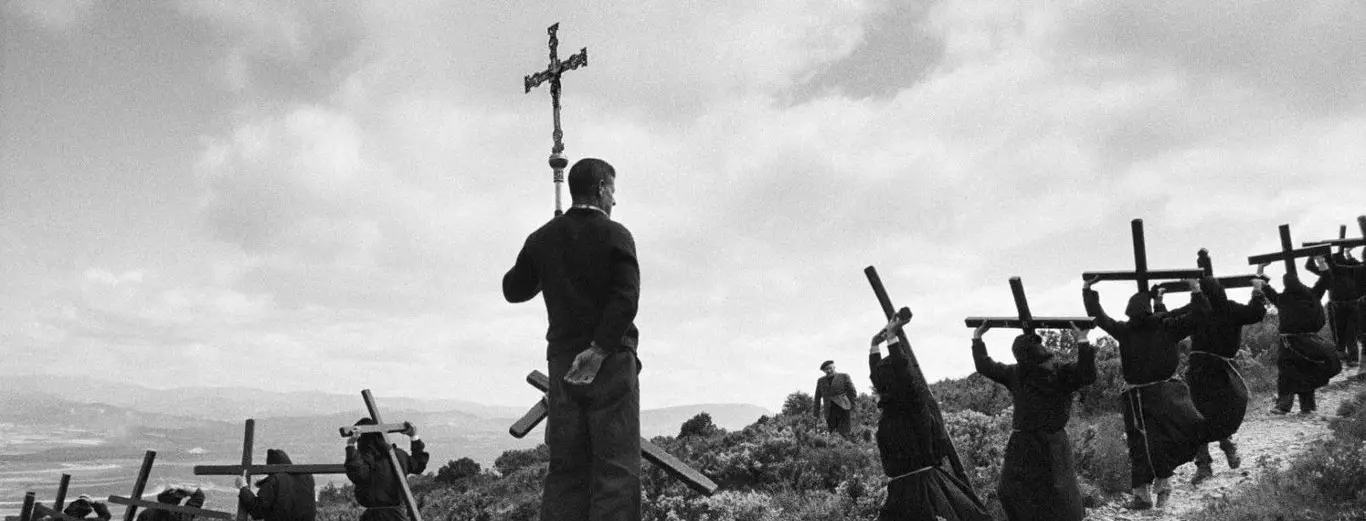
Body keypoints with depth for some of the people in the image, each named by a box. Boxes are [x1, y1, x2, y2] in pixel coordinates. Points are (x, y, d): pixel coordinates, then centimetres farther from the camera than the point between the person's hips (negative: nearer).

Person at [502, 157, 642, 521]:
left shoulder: (543, 238, 10)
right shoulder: (615, 235, -4)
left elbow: (513, 290, 19)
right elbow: (626, 298, -16)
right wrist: (599, 349, -17)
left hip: (563, 361, 5)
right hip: (611, 361, -5)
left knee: (566, 467, 7)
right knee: (616, 466, -4)